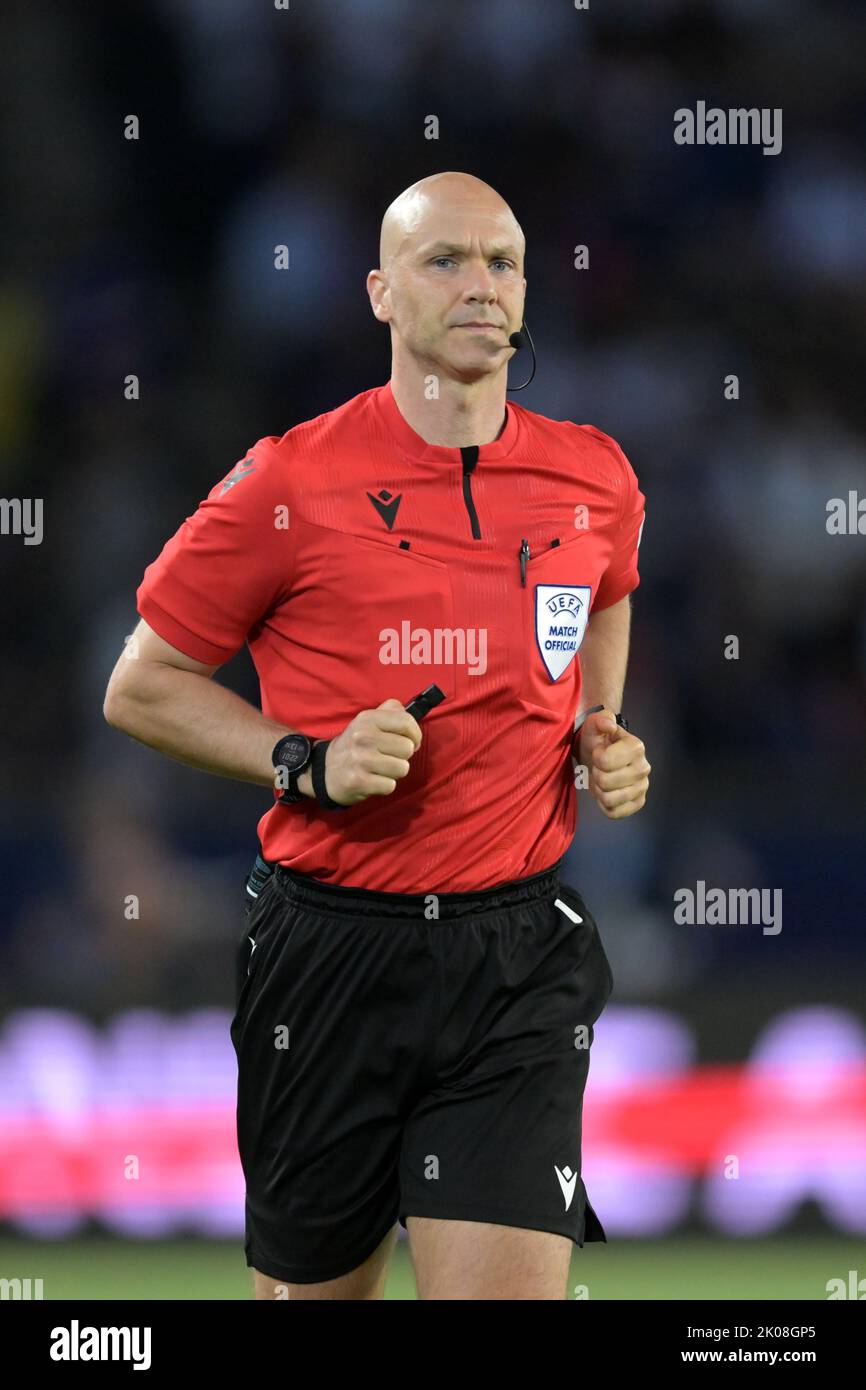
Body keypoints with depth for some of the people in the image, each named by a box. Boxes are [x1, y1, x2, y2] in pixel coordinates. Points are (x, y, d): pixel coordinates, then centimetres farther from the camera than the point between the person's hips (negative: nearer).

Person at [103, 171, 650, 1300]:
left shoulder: (597, 481, 5)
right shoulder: (292, 483, -5)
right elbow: (142, 688, 3)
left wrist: (605, 749, 11)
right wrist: (309, 764, -11)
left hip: (519, 958, 1)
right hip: (330, 952, -1)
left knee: (505, 1289, -15)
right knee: (313, 1290, 11)